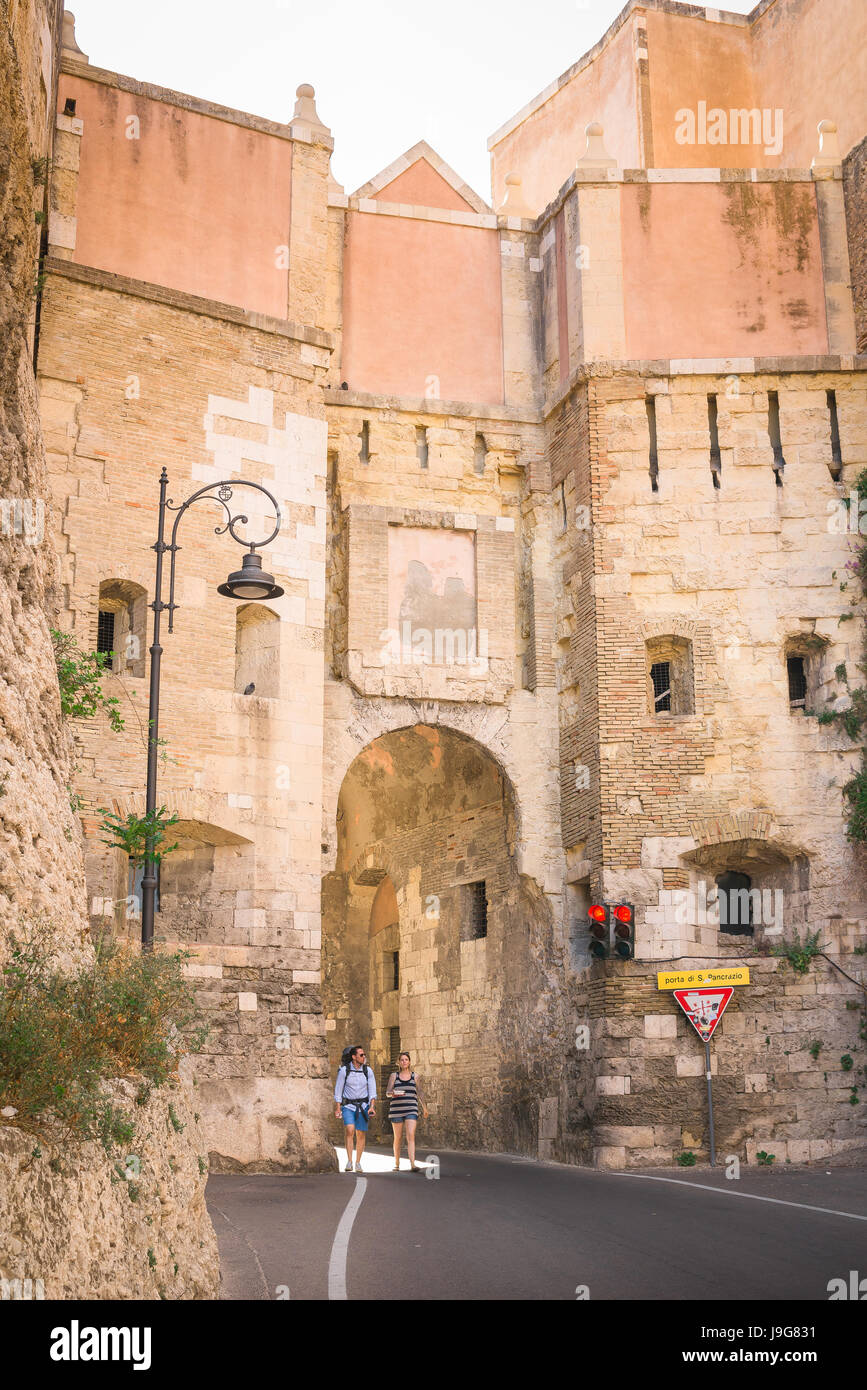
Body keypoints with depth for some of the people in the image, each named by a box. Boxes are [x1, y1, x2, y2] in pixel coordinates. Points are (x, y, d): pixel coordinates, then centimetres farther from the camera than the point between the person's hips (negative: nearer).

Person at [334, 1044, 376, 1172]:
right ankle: (349, 1162, -15)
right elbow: (338, 1090, -2)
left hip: (363, 1106, 2)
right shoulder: (344, 1070, -7)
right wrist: (337, 1109, -7)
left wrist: (372, 1107, -16)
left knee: (361, 1135, 2)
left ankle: (358, 1163, 17)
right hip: (348, 1106, -2)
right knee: (350, 1131, -21)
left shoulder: (368, 1071, -1)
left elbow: (372, 1091, -3)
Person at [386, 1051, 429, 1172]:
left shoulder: (414, 1076, 11)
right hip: (396, 1110, 0)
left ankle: (412, 1165, -23)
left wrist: (425, 1108, 27)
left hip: (411, 1110, 0)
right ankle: (397, 1164, 23)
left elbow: (419, 1093, 20)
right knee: (398, 1138, 7)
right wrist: (393, 1094, -22)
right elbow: (387, 1092, 2)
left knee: (411, 1136, -15)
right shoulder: (394, 1075, 8)